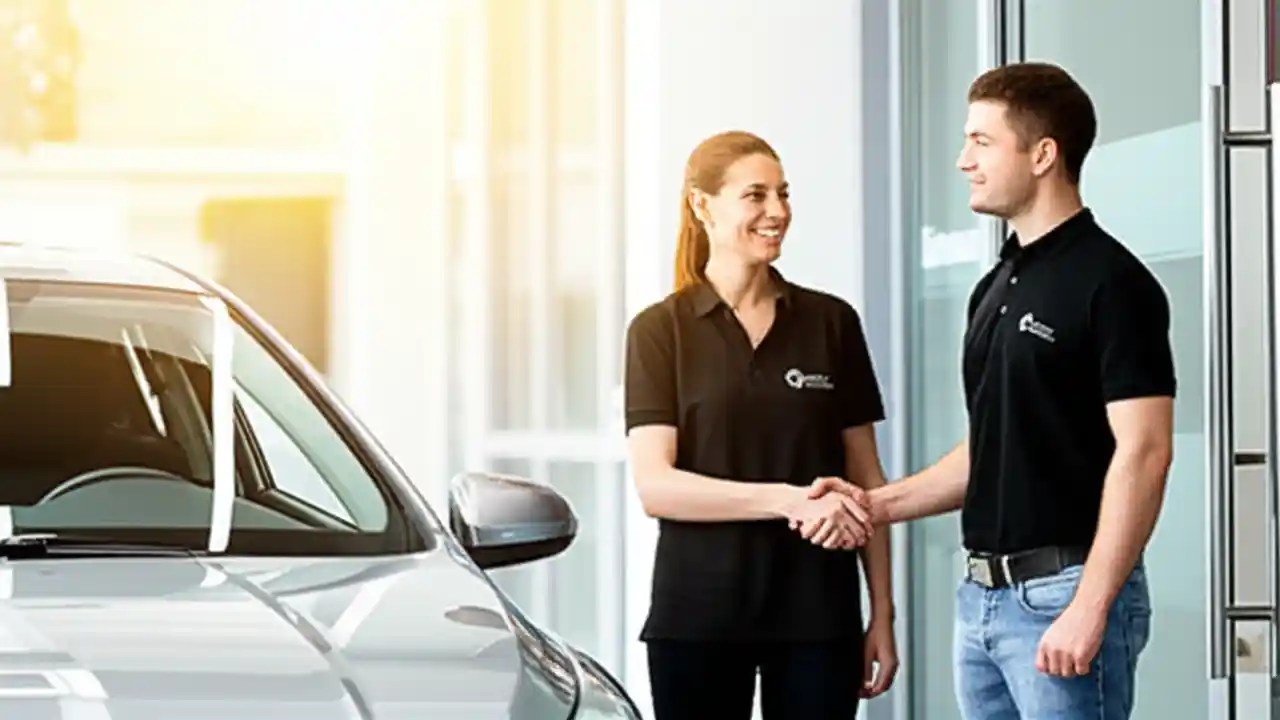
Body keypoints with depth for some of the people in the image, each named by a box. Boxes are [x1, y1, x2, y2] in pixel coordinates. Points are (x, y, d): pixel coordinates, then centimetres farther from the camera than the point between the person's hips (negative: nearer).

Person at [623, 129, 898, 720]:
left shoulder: (831, 322, 6)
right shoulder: (660, 330, 0)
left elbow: (865, 478, 9)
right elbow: (654, 485, -9)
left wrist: (882, 612, 4)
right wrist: (789, 500, -20)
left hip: (817, 612, 1)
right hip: (698, 613, -1)